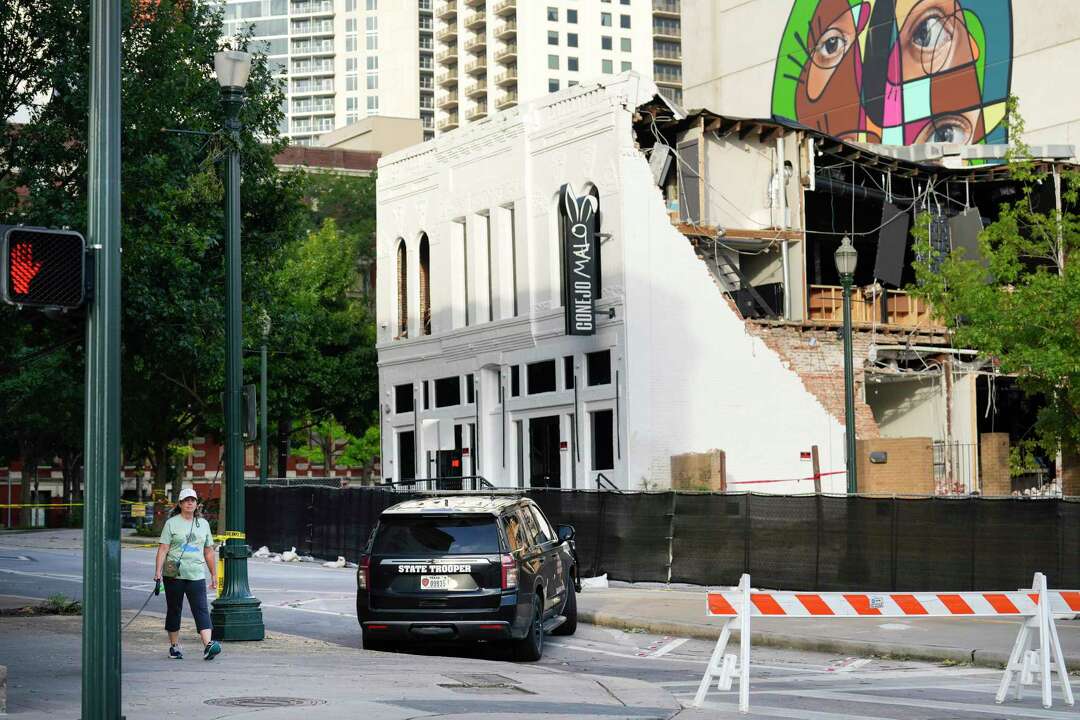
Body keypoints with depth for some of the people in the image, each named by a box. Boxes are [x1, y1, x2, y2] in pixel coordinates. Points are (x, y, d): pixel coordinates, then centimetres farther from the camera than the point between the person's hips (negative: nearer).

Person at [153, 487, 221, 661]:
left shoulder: (203, 523, 14)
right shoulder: (172, 523, 2)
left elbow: (209, 552, 18)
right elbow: (163, 549, -4)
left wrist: (214, 575, 16)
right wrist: (158, 571, -15)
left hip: (196, 574, 2)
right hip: (173, 574, -2)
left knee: (201, 609, -11)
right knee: (174, 610, 8)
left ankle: (208, 646, -23)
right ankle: (174, 646, 19)